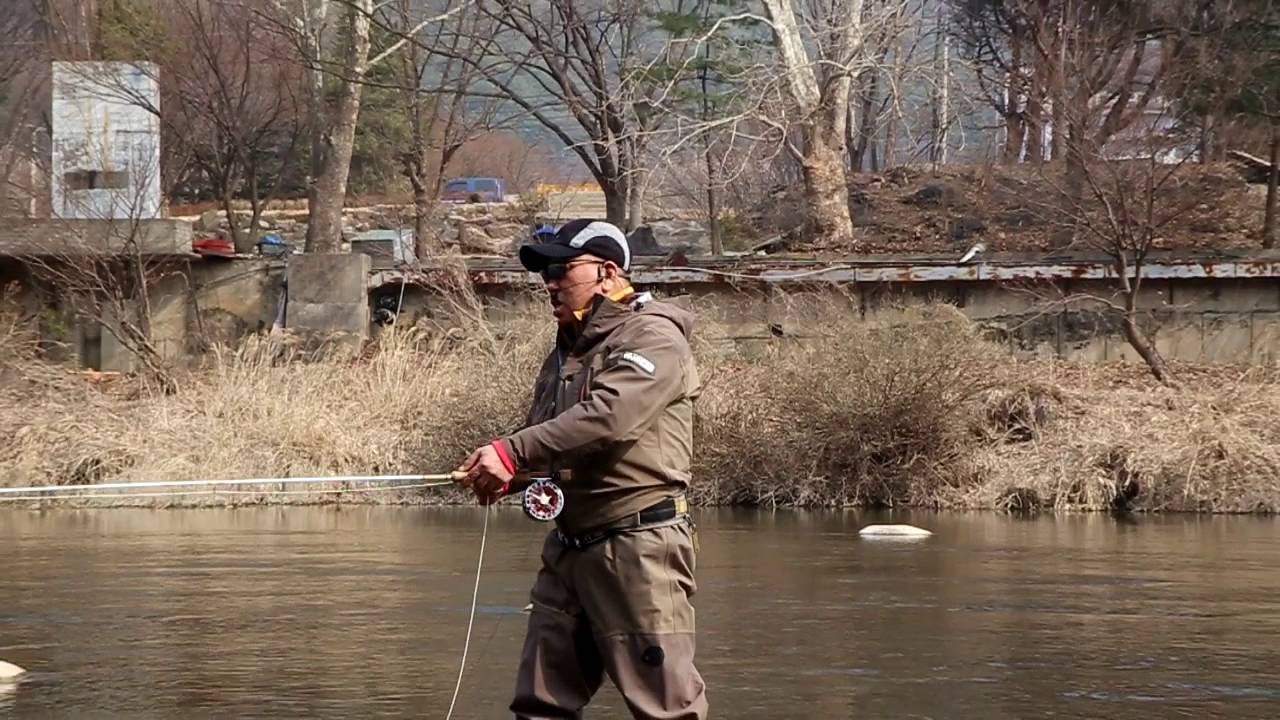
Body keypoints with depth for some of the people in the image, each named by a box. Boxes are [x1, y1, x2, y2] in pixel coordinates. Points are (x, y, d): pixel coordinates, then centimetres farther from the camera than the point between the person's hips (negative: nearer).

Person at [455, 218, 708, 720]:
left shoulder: (653, 336, -9)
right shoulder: (565, 352, 20)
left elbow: (608, 417, -24)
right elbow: (544, 441, 23)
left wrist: (512, 453, -25)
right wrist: (508, 476, -1)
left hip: (638, 546, -9)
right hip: (568, 545, 9)